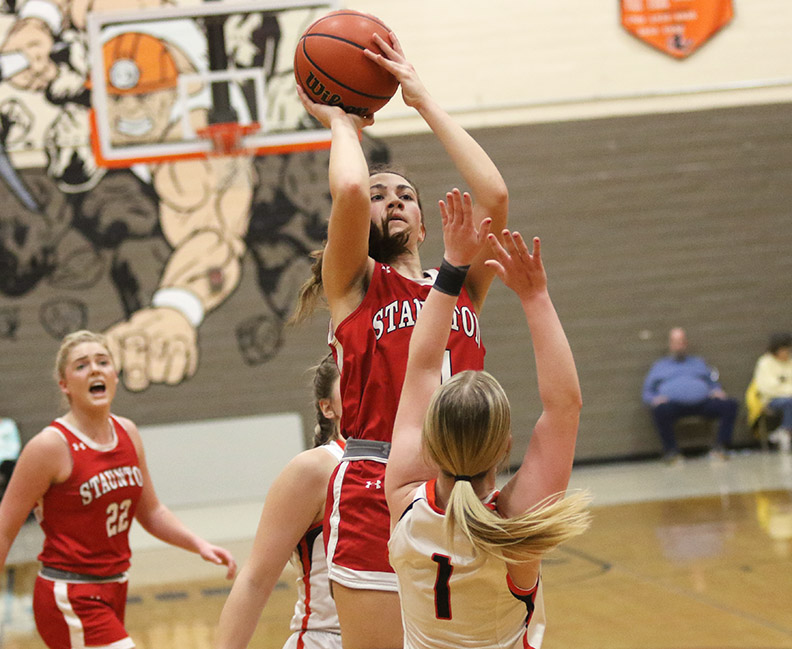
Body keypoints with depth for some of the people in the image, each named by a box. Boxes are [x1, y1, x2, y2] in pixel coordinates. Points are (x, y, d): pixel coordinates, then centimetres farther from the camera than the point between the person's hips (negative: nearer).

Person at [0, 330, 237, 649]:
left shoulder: (127, 433, 7)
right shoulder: (51, 446, -14)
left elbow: (151, 512, 18)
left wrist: (199, 545, 2)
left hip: (113, 591, 8)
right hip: (69, 600, -8)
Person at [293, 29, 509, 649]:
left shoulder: (461, 285, 16)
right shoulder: (354, 284, 7)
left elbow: (494, 195, 2)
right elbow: (349, 190, -11)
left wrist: (423, 99, 10)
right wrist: (342, 123, 10)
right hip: (376, 496, -3)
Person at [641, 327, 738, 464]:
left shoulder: (699, 362, 34)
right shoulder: (659, 366, 28)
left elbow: (714, 384, 26)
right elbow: (647, 393, 19)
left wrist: (717, 391, 2)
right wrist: (655, 399, -5)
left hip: (702, 400, 2)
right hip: (675, 404, -2)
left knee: (730, 405, -26)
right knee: (660, 410, -39)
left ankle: (720, 447, -18)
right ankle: (671, 451, -22)